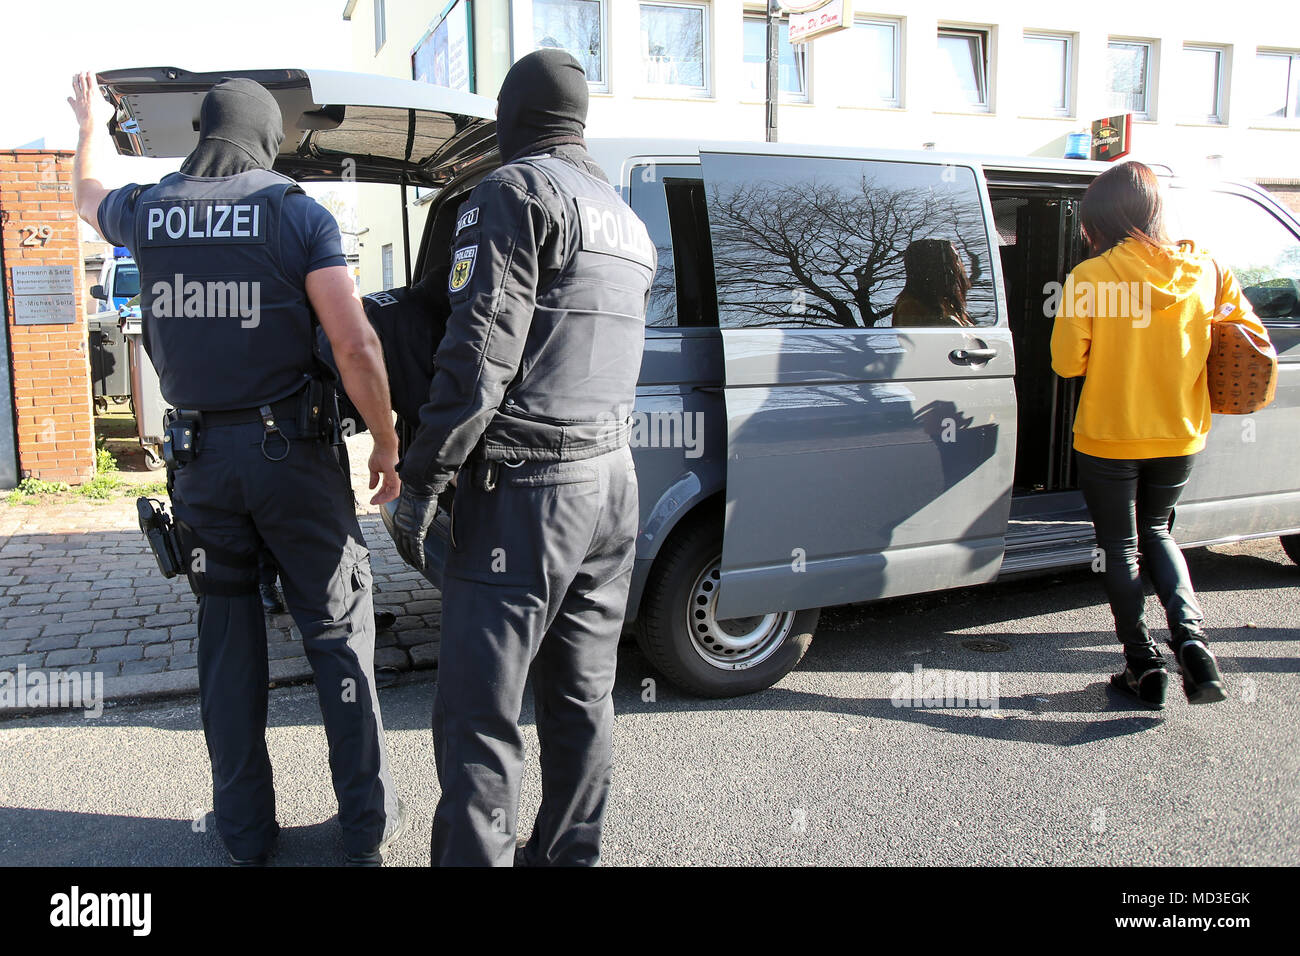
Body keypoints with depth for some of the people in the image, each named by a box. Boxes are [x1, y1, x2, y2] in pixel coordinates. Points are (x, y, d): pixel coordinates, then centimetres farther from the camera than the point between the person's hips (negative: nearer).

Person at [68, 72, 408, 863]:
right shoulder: (299, 214, -6)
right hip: (289, 452, -3)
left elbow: (87, 192, 30)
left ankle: (246, 833, 23)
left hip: (200, 459, 4)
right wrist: (387, 446, -4)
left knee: (228, 641, 13)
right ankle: (368, 825, 13)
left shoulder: (149, 212, 4)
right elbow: (356, 347, -15)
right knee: (339, 631, 6)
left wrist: (87, 123, 50)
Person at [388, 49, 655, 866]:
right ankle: (568, 853, 25)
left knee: (479, 714, -5)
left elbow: (480, 351, -16)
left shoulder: (515, 192, -6)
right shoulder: (629, 221, 21)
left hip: (526, 488, -9)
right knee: (581, 697, 15)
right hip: (613, 481, 9)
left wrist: (421, 480, -14)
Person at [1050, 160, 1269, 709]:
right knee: (1156, 532, 25)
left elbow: (1068, 362, -13)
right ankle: (1190, 638, 7)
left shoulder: (1090, 277, -16)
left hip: (1108, 437, -4)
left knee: (1120, 547, 13)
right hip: (1180, 437, 4)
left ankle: (1145, 667, 18)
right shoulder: (1207, 271, -3)